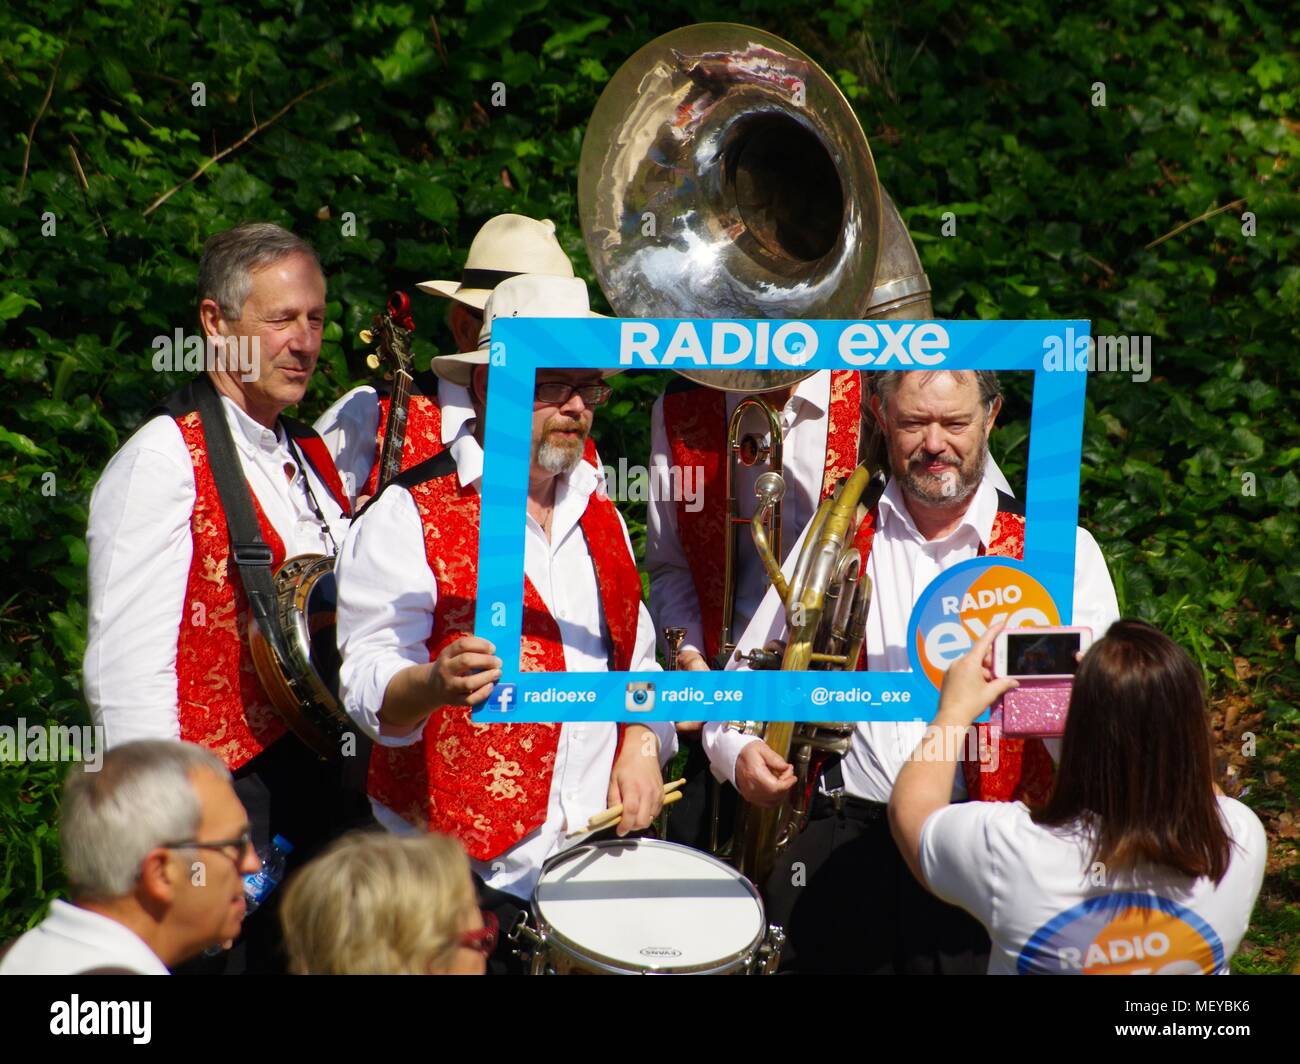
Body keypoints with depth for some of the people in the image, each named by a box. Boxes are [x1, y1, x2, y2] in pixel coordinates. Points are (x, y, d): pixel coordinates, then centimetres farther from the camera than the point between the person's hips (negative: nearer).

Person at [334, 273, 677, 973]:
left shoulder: (599, 516, 15)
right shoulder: (407, 517, -6)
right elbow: (368, 689, -14)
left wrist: (641, 744, 5)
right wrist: (435, 684, -35)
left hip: (600, 859, 6)